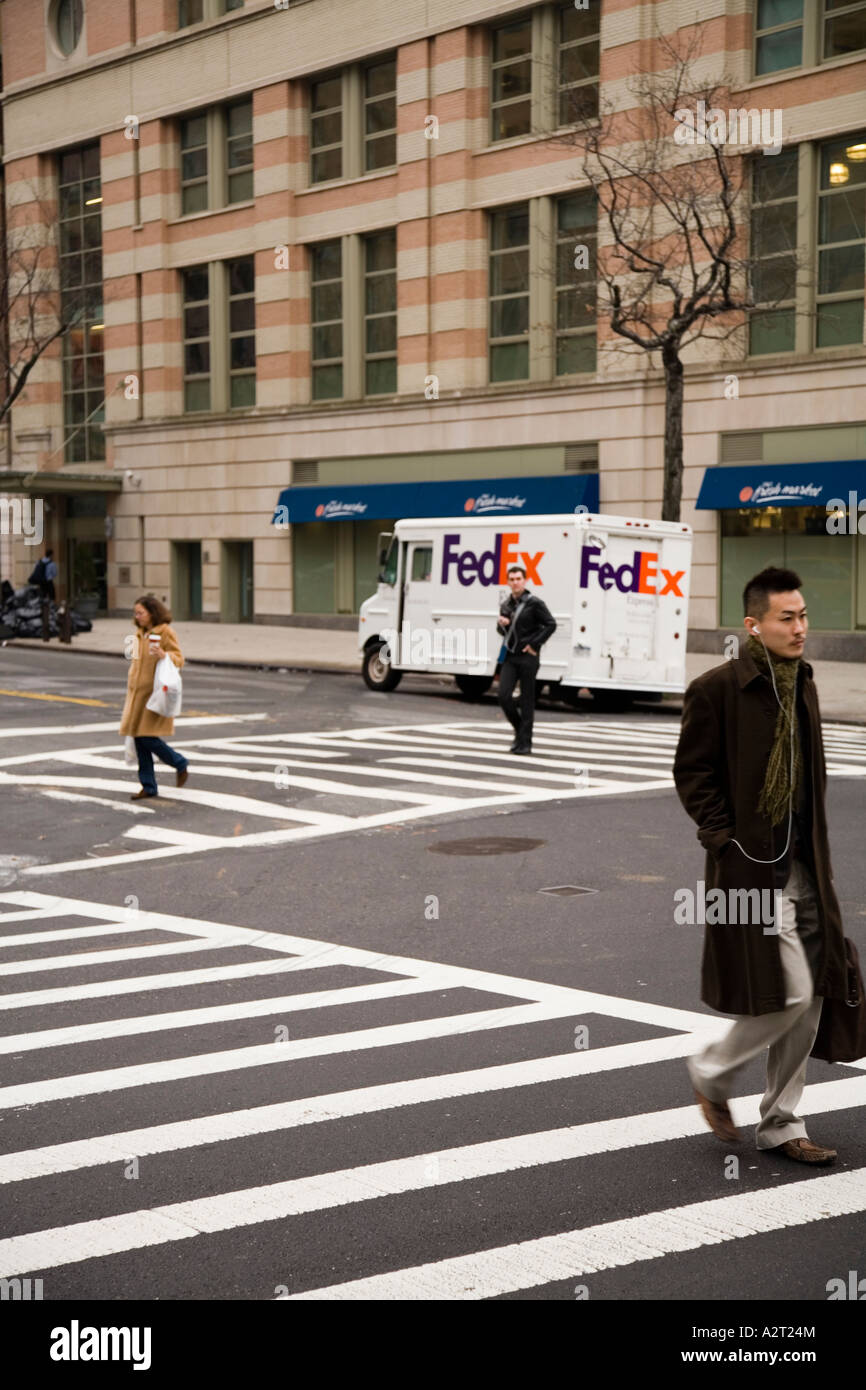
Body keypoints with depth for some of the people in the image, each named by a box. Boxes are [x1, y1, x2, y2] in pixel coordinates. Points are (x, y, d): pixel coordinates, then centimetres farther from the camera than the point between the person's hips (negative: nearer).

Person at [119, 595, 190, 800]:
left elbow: (179, 659, -10)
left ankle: (180, 763, 12)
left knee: (147, 737, -12)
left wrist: (163, 655, -29)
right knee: (138, 739, 5)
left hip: (155, 693, -8)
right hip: (138, 692, 8)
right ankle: (148, 786, 12)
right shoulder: (140, 634, 16)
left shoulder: (166, 632, -7)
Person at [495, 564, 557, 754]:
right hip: (510, 656, 5)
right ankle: (519, 729, 18)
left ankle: (525, 742, 5)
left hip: (528, 657, -5)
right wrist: (502, 625, -2)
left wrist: (534, 644, -12)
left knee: (527, 700, 0)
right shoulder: (506, 605, 11)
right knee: (503, 695, -5)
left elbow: (550, 624, -8)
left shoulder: (534, 603, -7)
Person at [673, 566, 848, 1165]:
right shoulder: (716, 688, -12)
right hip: (752, 869, -7)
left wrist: (819, 855, 14)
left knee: (810, 1001, 9)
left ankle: (781, 1125, 22)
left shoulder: (804, 685, 12)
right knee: (788, 993, -9)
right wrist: (726, 840, -13)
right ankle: (712, 1073, 18)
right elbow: (691, 773, -8)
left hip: (804, 868, 8)